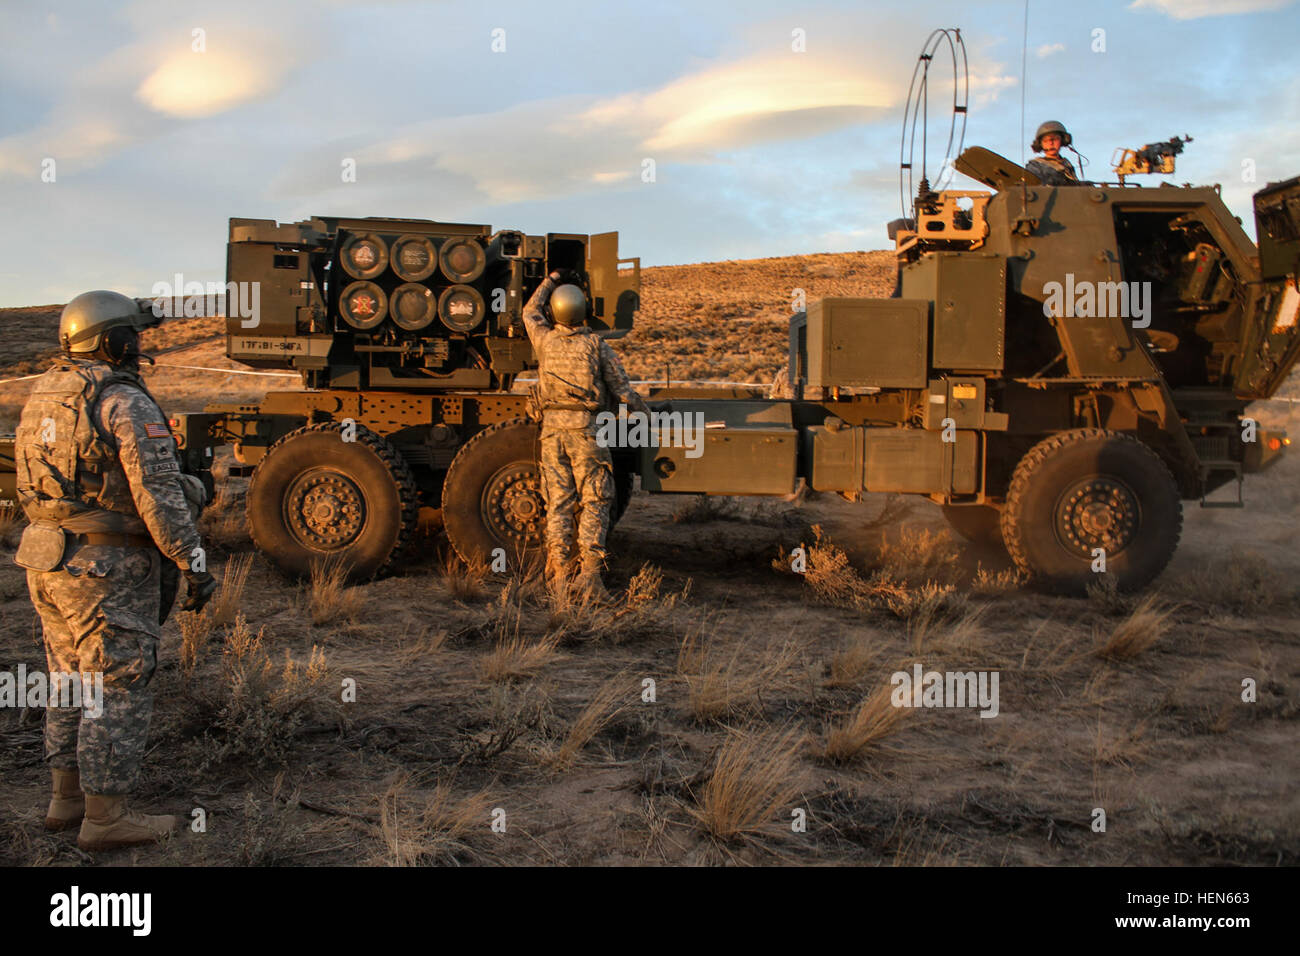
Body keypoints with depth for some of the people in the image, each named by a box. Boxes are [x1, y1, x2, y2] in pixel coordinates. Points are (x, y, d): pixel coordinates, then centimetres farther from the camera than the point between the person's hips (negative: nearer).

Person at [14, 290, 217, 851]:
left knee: (72, 681, 18)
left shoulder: (42, 398, 11)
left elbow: (29, 487, 18)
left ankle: (67, 799, 28)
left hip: (46, 561, 9)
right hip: (109, 571, -9)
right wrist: (193, 564, -16)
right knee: (117, 689, 0)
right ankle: (105, 818, 7)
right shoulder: (127, 404, -16)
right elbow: (159, 495, -21)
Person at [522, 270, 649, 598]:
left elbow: (530, 312, 28)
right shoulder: (597, 345, -3)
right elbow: (623, 390, -2)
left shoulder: (545, 340, 5)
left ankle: (558, 576, 4)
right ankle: (589, 573, -8)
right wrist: (645, 414, 14)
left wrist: (550, 281, 39)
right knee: (595, 503, 1)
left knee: (558, 503, 6)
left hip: (552, 429, 3)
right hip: (587, 429, -3)